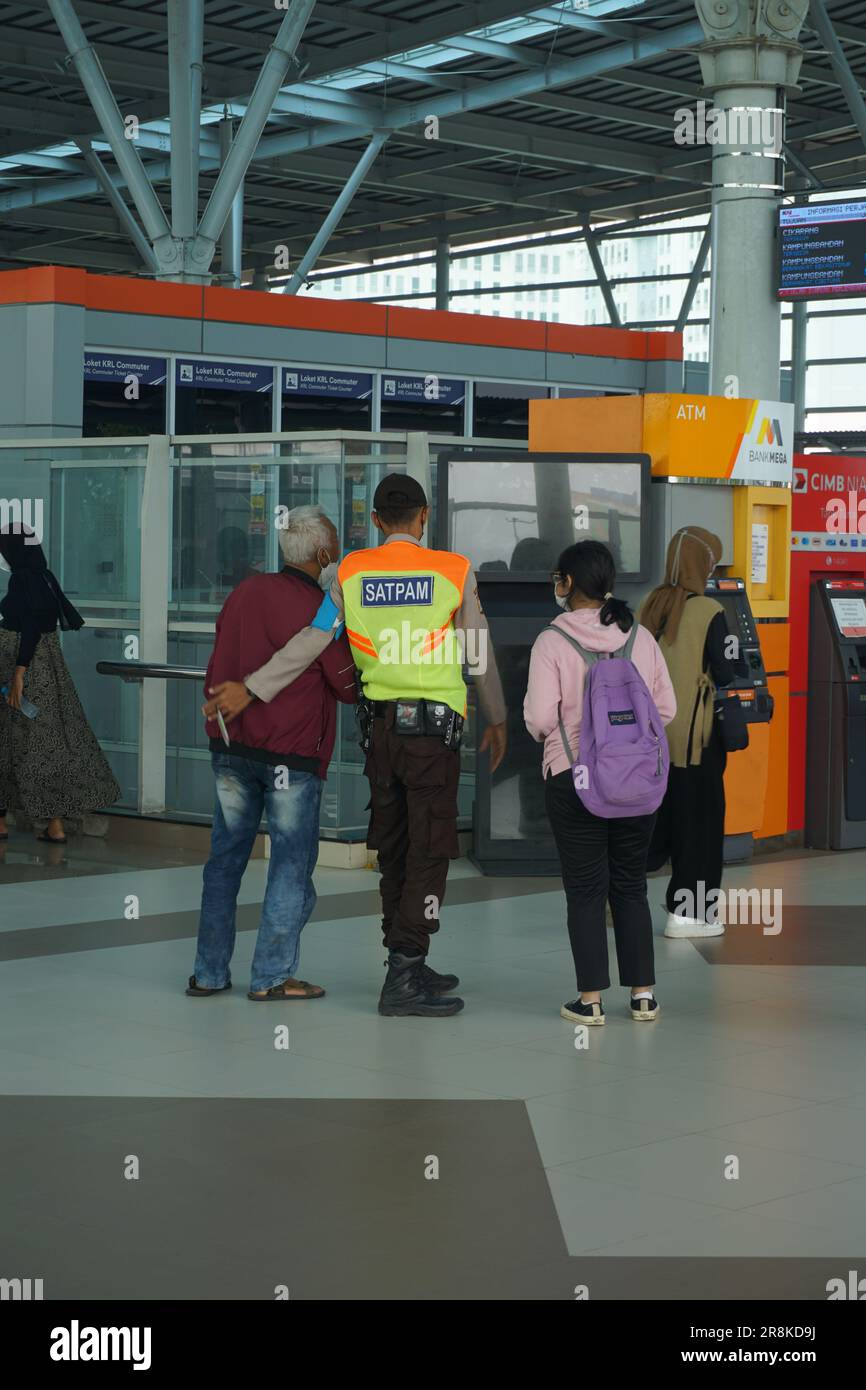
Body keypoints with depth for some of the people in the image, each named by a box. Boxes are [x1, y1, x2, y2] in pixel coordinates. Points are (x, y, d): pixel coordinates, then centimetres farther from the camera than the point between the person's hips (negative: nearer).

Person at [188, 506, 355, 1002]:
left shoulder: (246, 592, 6)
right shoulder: (319, 612, -12)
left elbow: (219, 666, 13)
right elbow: (350, 687, -5)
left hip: (230, 746, 6)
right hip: (292, 756, -6)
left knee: (226, 858, 12)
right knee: (292, 864, 4)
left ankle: (209, 972, 16)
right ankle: (273, 976, 4)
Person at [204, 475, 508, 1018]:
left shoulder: (351, 572, 4)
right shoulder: (454, 571, -3)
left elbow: (310, 641, 2)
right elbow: (480, 653, 4)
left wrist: (250, 689, 9)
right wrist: (497, 719, 17)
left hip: (380, 725, 4)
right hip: (434, 727, -4)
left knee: (394, 850, 13)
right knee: (429, 851, -2)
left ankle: (410, 968, 21)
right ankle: (404, 977, -7)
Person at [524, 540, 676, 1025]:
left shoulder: (552, 641, -10)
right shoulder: (641, 638, 1)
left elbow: (539, 717, -14)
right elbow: (666, 707, 5)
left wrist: (549, 733, 8)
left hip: (574, 777, -3)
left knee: (585, 889, 5)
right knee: (631, 885, 13)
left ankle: (591, 999, 7)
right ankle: (643, 994, 16)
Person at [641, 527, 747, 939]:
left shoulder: (650, 608, 3)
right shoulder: (709, 613, -15)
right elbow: (726, 674, -12)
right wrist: (740, 661, 8)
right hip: (694, 734, -6)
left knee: (656, 811, 18)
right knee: (699, 817, 4)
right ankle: (687, 912, 8)